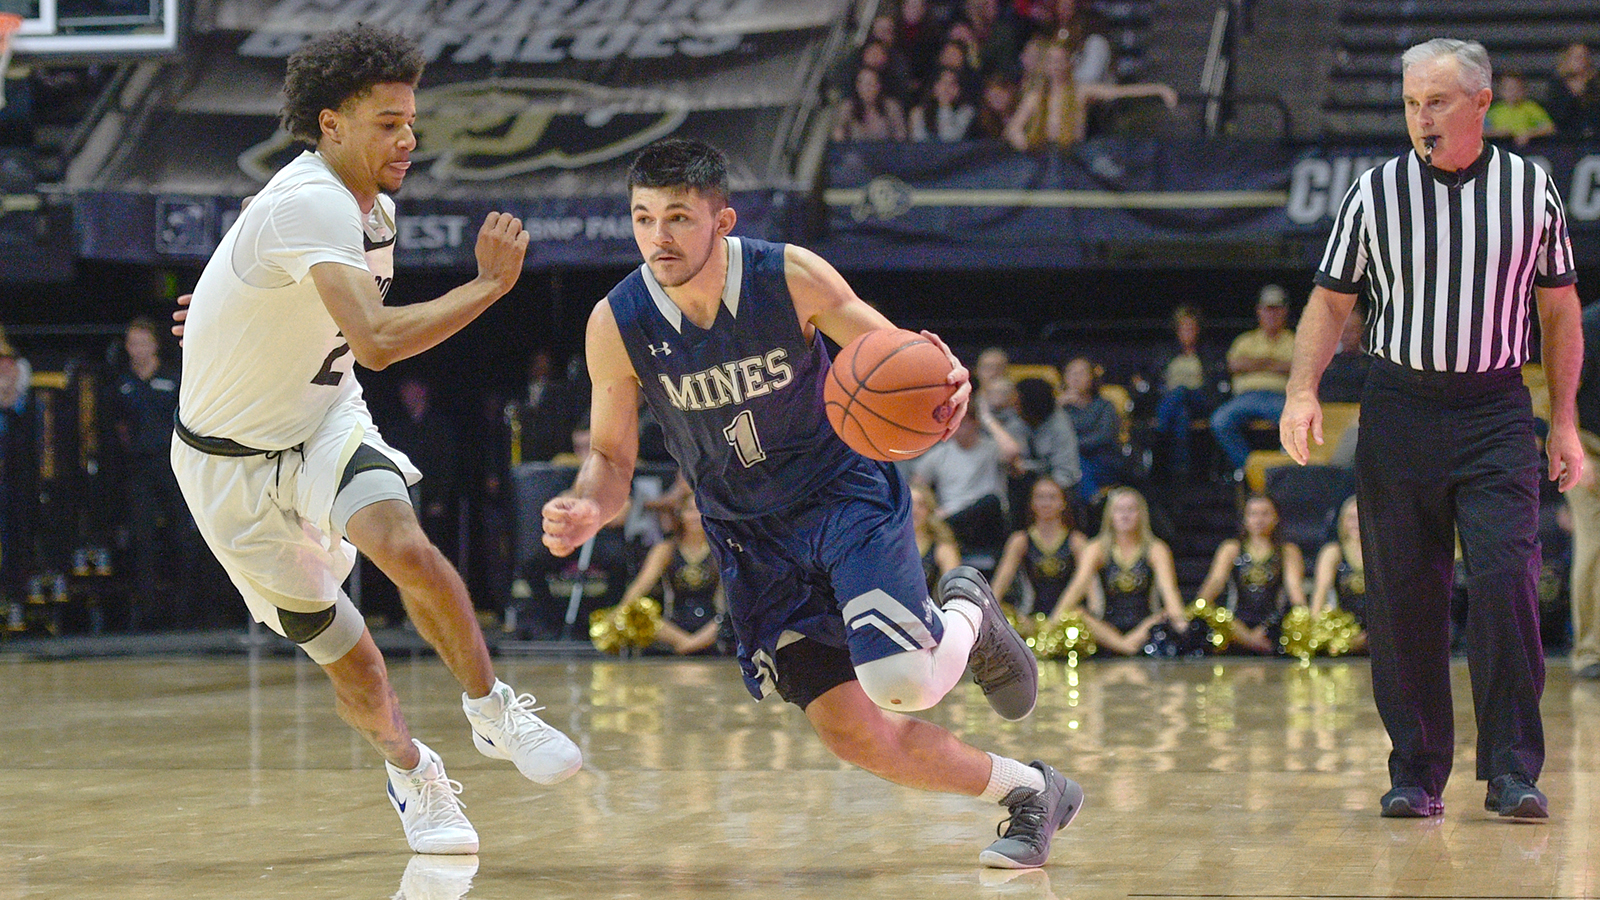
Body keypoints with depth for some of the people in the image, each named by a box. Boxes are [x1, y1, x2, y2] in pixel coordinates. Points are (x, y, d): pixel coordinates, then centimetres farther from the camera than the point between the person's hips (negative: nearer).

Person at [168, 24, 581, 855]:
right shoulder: (310, 206, -31)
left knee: (403, 545, -27)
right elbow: (379, 341, -43)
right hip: (231, 465, -5)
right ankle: (410, 770, 32)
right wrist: (490, 283, -36)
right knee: (344, 658, 4)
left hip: (324, 424, 5)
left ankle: (491, 710, -10)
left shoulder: (372, 210, -2)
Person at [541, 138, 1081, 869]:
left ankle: (966, 619, 14)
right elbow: (611, 459, -2)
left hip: (845, 493, -2)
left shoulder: (789, 278, -19)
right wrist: (585, 509, -26)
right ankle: (1031, 793, 19)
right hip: (751, 537, 2)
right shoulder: (617, 324, -14)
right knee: (856, 738, -6)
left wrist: (943, 381, -32)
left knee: (901, 684, -25)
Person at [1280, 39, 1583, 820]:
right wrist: (1303, 391, -8)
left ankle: (1513, 771, -8)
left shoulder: (1531, 190, 5)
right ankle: (1416, 774, 11)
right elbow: (1331, 301, 7)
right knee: (1401, 598, 1)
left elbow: (1559, 309, 12)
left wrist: (1564, 421, 8)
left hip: (1496, 412, -1)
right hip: (1398, 406, 1)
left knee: (1506, 580, -14)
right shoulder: (1374, 193, 3)